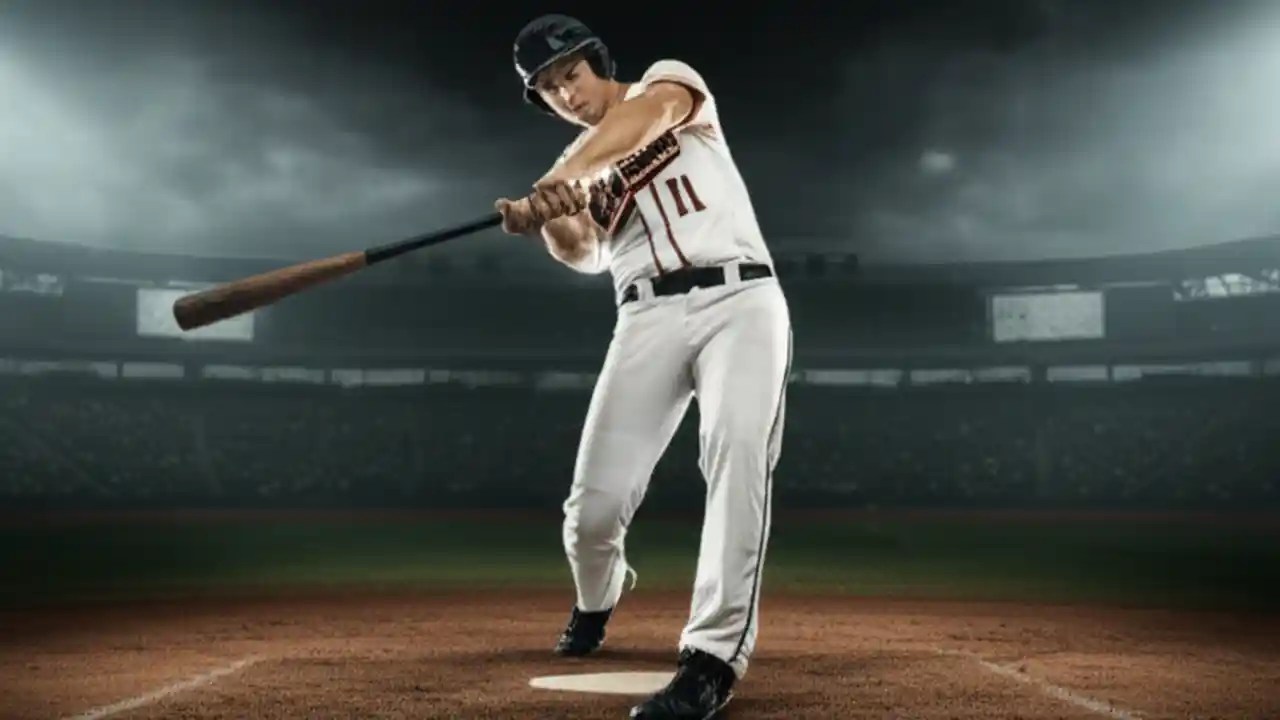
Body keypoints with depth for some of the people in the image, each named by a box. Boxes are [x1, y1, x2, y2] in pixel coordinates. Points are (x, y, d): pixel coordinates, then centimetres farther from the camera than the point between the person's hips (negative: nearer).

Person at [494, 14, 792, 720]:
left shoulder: (670, 77, 8)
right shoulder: (575, 171, 18)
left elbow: (644, 117, -19)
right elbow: (584, 254, -4)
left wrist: (556, 180, -36)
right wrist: (546, 219, -28)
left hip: (739, 297, -3)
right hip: (648, 317, 4)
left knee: (739, 456, -27)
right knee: (594, 503, -4)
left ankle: (713, 658, -29)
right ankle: (595, 601, 30)